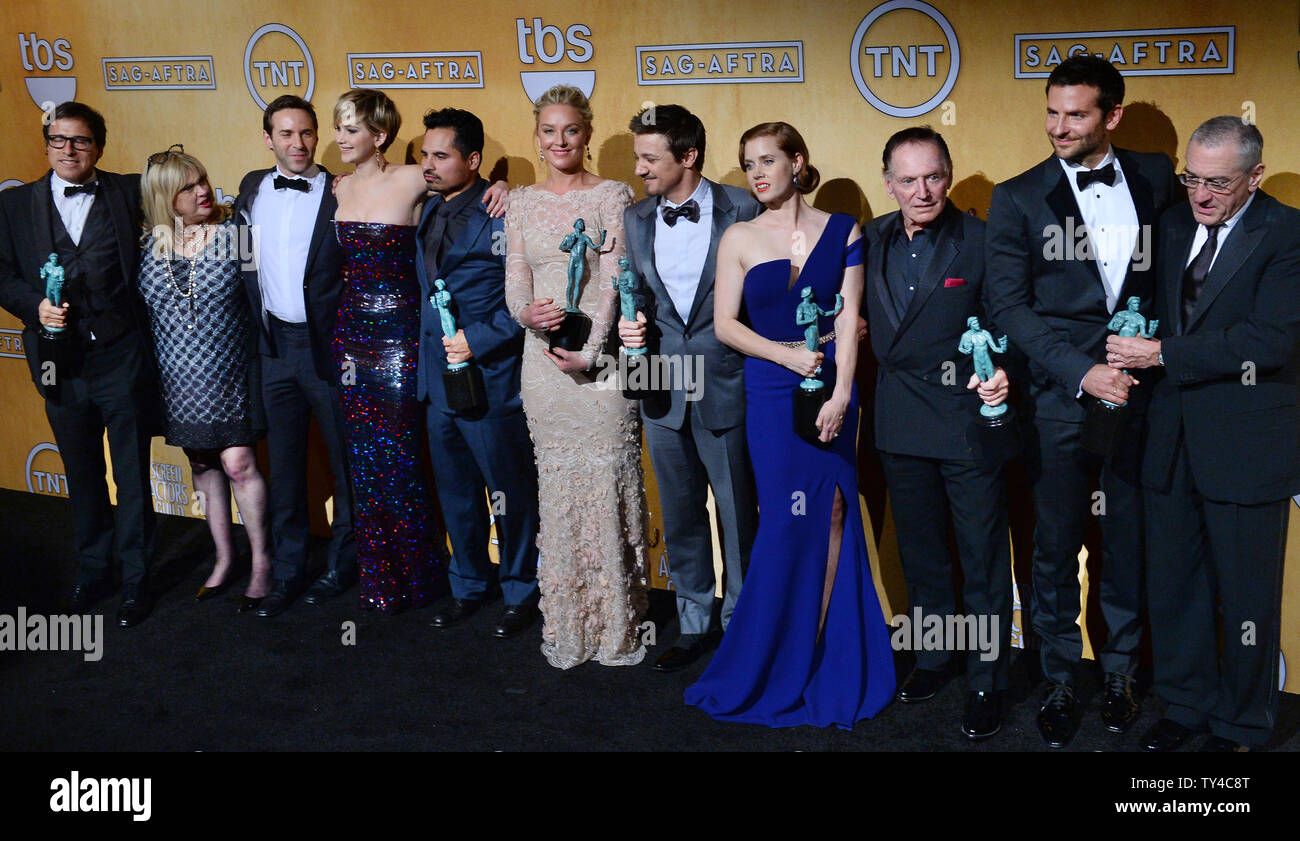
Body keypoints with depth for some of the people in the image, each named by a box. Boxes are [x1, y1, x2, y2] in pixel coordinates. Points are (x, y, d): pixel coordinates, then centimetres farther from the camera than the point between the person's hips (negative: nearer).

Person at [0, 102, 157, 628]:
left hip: (122, 358, -2)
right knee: (83, 476, 16)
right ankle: (92, 570, 33)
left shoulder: (130, 193, 3)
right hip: (61, 362, 2)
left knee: (132, 475, 5)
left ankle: (135, 580, 19)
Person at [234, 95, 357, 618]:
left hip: (329, 344, -4)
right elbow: (244, 265, 16)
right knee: (283, 465, 12)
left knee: (345, 459, 8)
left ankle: (342, 566, 24)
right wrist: (256, 331, 10)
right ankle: (287, 573, 24)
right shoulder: (252, 188, 7)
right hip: (274, 345, 4)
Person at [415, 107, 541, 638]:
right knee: (456, 493, 17)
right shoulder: (429, 210, 12)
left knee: (510, 493, 5)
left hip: (490, 380, -7)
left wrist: (480, 340, -19)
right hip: (438, 377, 8)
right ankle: (468, 588, 32)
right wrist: (428, 359, 14)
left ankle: (520, 594, 22)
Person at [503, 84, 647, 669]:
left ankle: (616, 625, 10)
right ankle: (566, 626, 18)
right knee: (558, 488, 7)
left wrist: (589, 351, -16)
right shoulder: (521, 203, 12)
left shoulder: (610, 196, 1)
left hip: (600, 354, -3)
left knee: (608, 483, -2)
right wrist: (527, 312, -15)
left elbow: (612, 280, -7)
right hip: (542, 356, 4)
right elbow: (515, 283, 8)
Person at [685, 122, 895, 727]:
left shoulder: (842, 231, 5)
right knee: (788, 520, -1)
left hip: (832, 387, 1)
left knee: (832, 512, 1)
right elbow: (725, 325, 1)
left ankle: (820, 652, 16)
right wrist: (787, 354, -12)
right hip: (772, 393, -1)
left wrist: (840, 394, -10)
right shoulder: (740, 239, 5)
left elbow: (848, 319, -1)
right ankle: (785, 659, 15)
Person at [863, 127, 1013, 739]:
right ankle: (933, 659, 36)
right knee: (920, 553, 19)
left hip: (969, 415, -5)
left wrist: (1001, 376, -26)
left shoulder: (981, 240, -9)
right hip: (900, 423, 5)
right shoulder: (873, 239, 6)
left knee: (983, 557, 4)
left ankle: (986, 682, 18)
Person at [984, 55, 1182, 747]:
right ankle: (1059, 680, 22)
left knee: (1131, 541, 10)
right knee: (1055, 547, 6)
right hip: (1060, 400, -1)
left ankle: (1119, 671, 28)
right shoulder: (1017, 198, -2)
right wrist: (1083, 372, -14)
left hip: (1139, 393, 2)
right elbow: (1009, 306, -6)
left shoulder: (1155, 179, 5)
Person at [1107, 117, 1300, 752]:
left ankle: (1240, 727, 25)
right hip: (1172, 439, 6)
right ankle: (1186, 704, 32)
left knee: (1247, 597, 8)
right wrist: (1137, 351, -2)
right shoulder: (1172, 224, 10)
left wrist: (1163, 355, -19)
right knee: (1173, 585, 15)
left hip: (1247, 448, -5)